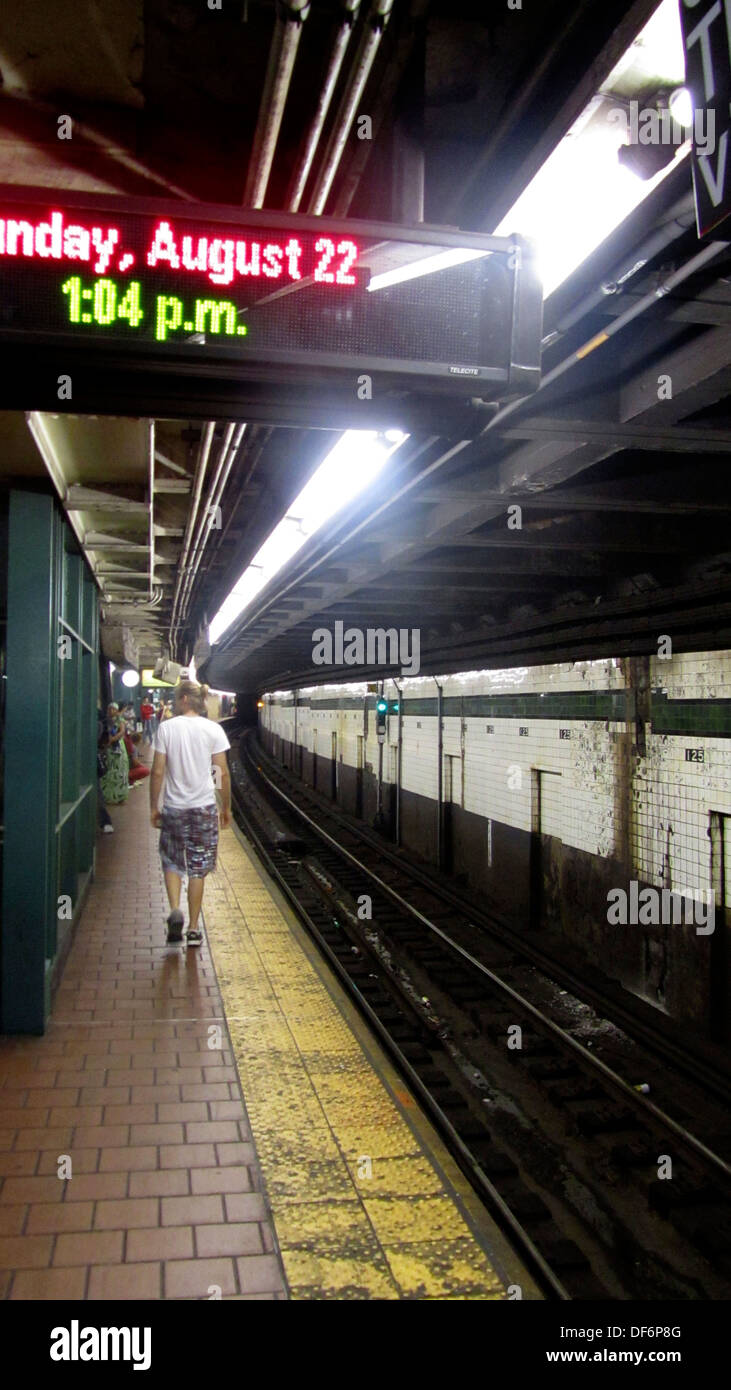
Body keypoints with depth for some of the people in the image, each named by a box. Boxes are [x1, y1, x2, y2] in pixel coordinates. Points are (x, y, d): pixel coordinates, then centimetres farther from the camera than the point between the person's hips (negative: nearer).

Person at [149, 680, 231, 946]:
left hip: (174, 807, 0)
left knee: (171, 862, 16)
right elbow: (223, 773, -2)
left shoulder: (166, 727, -6)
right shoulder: (213, 730, -3)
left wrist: (153, 808, 4)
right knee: (198, 869, 8)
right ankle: (193, 929, 11)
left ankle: (175, 909, -5)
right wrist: (226, 808, 9)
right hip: (204, 807, 1)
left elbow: (157, 772, -6)